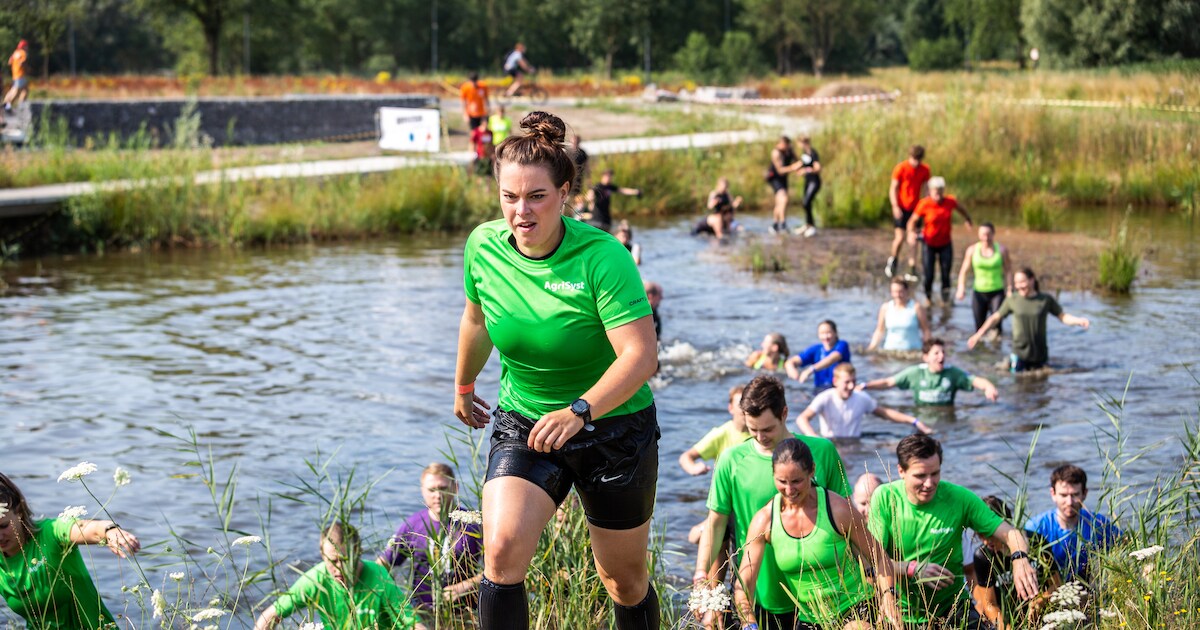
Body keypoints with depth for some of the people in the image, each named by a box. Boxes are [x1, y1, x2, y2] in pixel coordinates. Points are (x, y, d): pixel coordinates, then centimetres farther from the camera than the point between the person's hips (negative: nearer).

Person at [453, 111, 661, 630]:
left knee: (624, 580, 11)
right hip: (522, 423, 3)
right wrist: (463, 386, 27)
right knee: (502, 548, -22)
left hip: (614, 427, -3)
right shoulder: (483, 246, -9)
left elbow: (641, 356, -29)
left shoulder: (602, 257, -23)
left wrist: (579, 411, -42)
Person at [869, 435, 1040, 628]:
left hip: (951, 609, 1)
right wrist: (913, 569, -26)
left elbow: (1011, 534, -10)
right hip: (901, 611, 0)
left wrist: (1020, 559, -32)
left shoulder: (959, 498, -8)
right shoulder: (885, 498, -9)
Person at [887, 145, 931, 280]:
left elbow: (925, 189, 10)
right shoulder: (901, 168, -9)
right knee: (900, 237, -5)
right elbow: (893, 188, -7)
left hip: (915, 208, 3)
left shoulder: (925, 170, 3)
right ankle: (893, 260, 24)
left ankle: (912, 271, -1)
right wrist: (895, 206, -16)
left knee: (913, 239, -3)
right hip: (901, 208, -3)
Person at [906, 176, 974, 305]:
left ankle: (946, 299, 15)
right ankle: (928, 298, 23)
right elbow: (912, 221, -10)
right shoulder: (924, 204, -16)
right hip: (929, 245, -2)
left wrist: (968, 219, 31)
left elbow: (961, 209, 14)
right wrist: (912, 232, -31)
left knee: (946, 274, -1)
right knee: (929, 275, -3)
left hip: (945, 244, 2)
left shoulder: (950, 202, -9)